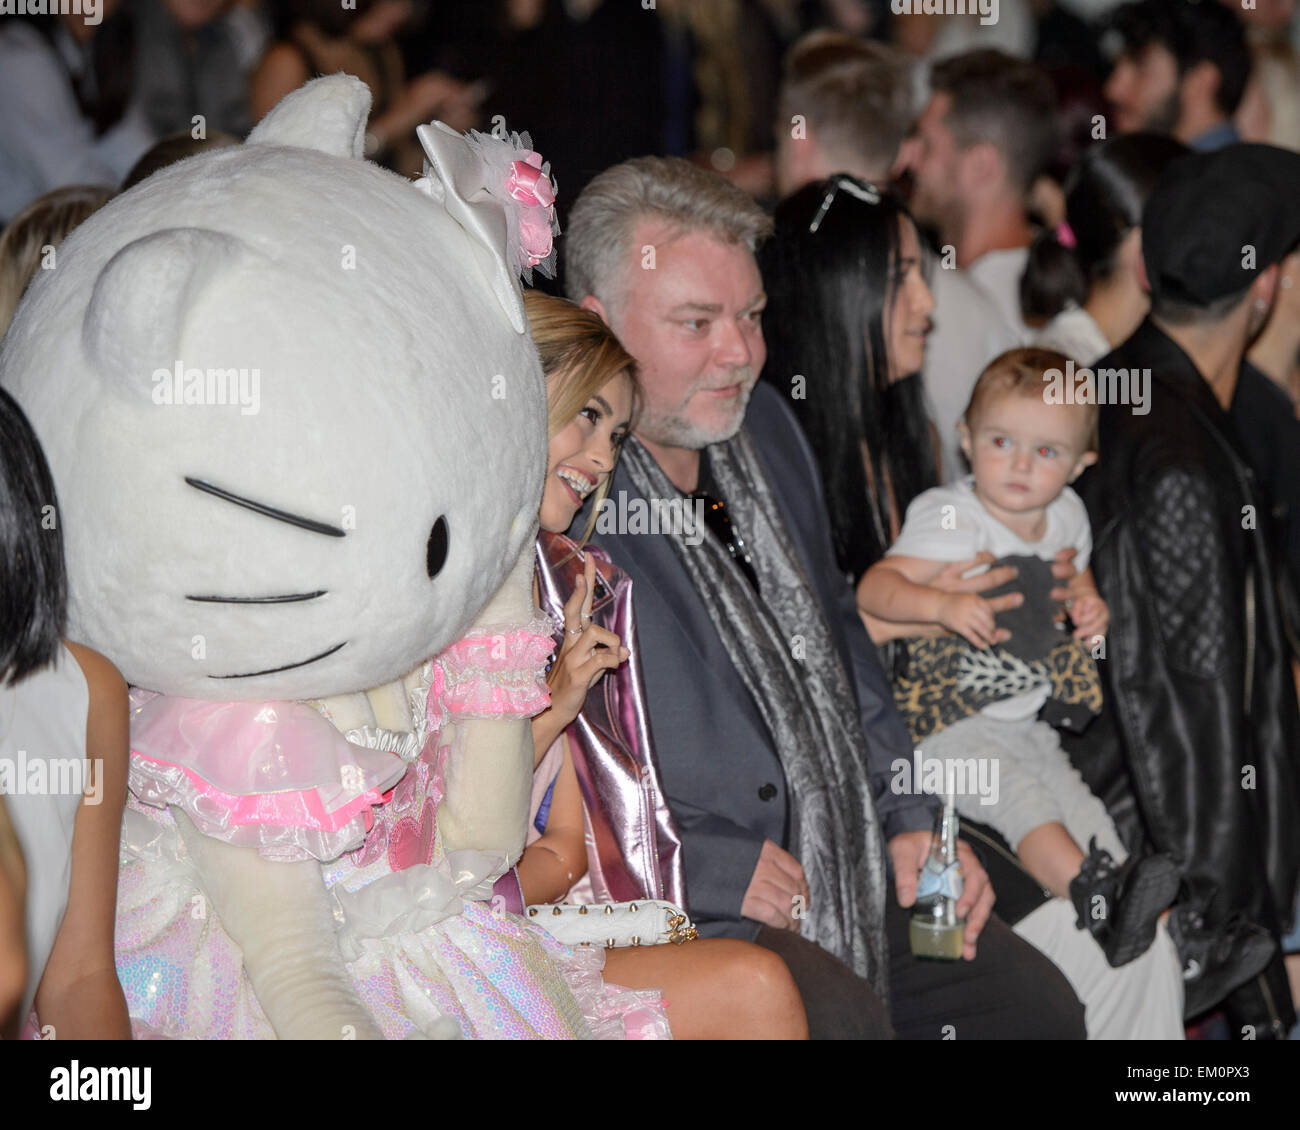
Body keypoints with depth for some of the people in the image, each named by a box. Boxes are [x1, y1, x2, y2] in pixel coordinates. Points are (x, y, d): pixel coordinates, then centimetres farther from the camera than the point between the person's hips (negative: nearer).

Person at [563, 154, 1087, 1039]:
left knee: (1038, 1005, 5)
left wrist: (908, 823, 13)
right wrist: (718, 871, -19)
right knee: (838, 1016, -32)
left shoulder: (760, 422, 12)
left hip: (854, 880, 9)